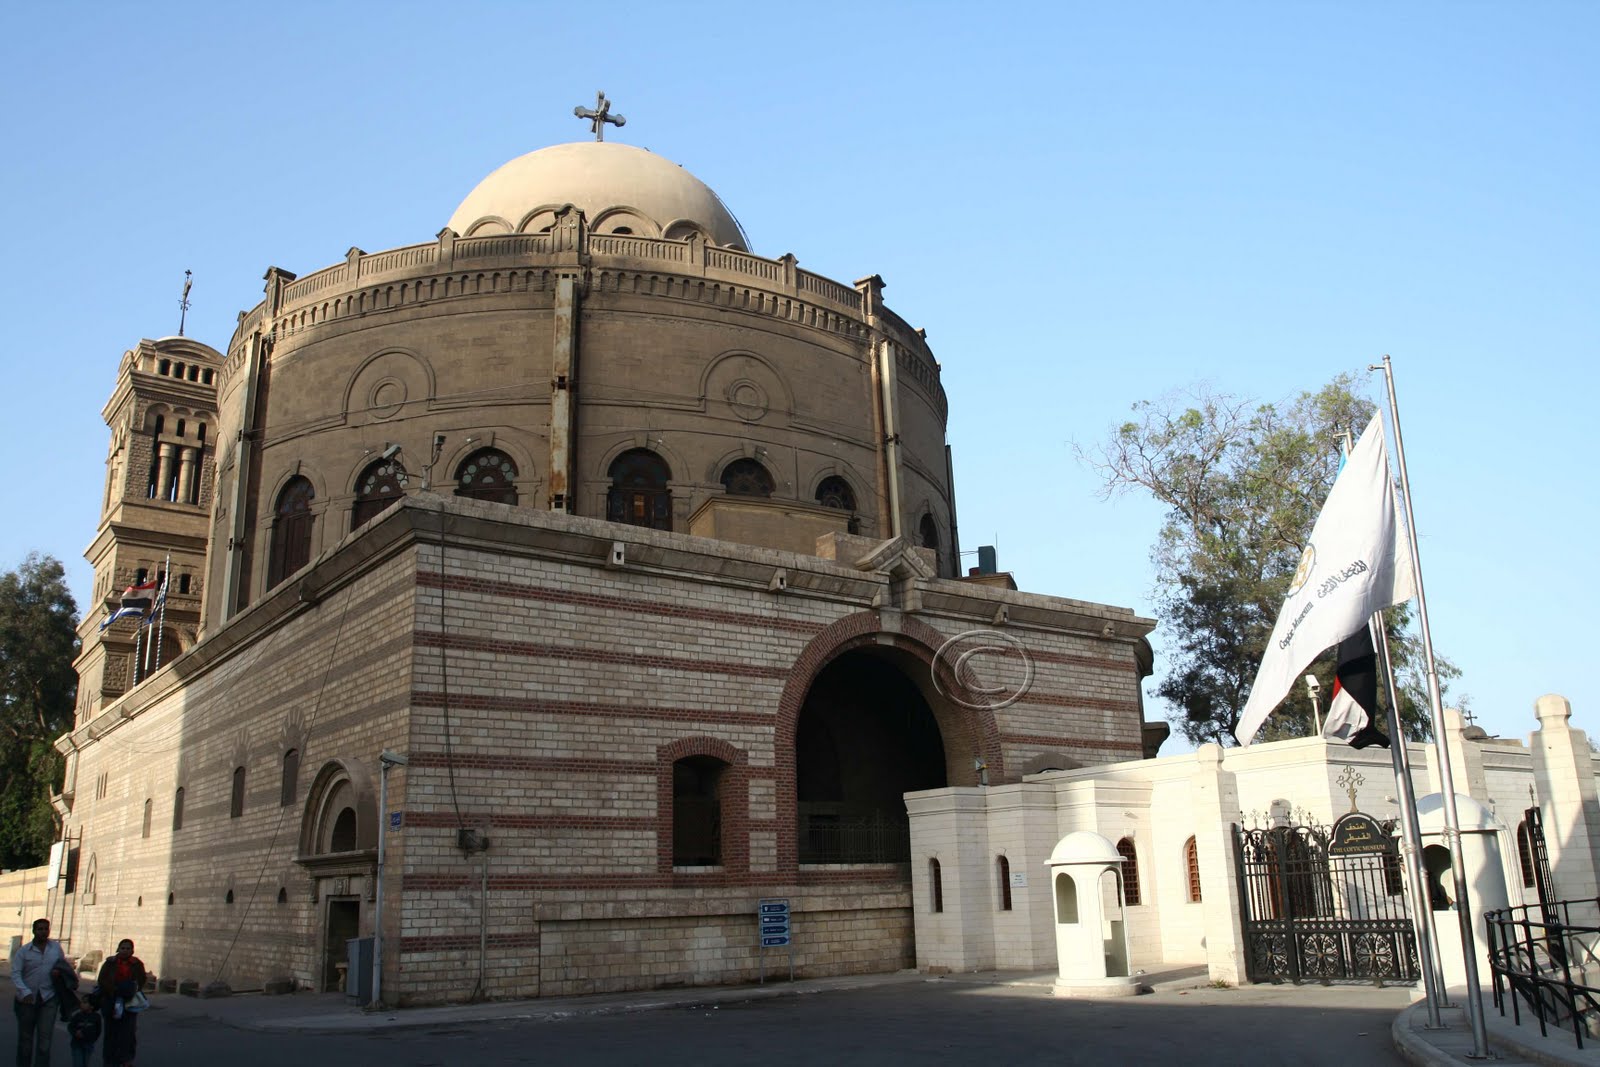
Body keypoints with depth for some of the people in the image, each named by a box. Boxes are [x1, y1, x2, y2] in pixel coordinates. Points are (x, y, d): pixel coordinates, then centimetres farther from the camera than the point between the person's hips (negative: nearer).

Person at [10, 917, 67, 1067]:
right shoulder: (23, 951, -3)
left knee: (45, 1037, -7)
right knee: (25, 1038, 11)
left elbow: (64, 965, 19)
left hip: (48, 998, 0)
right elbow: (15, 973, -9)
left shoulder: (56, 947, 4)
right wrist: (25, 992, -22)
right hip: (27, 999, 0)